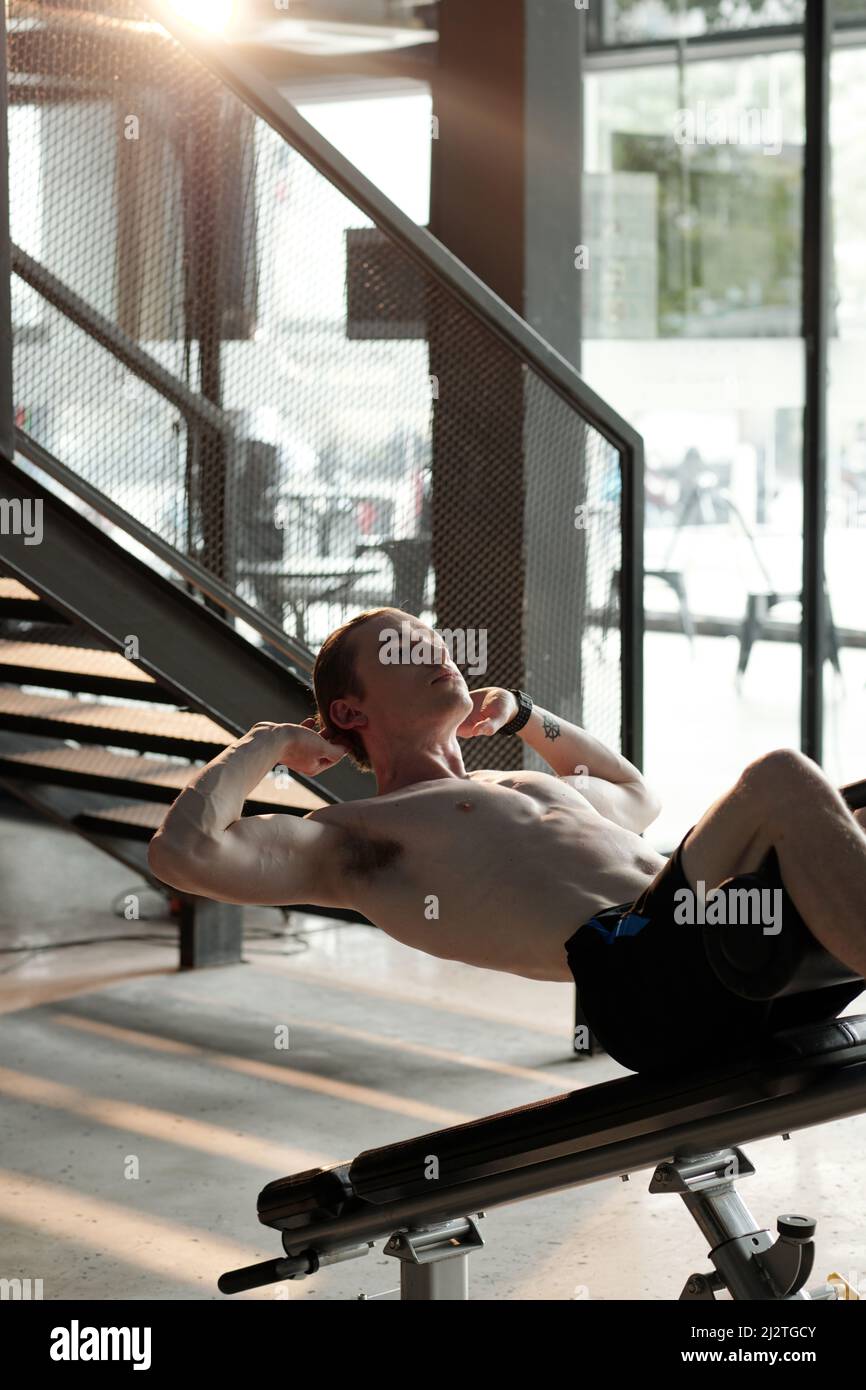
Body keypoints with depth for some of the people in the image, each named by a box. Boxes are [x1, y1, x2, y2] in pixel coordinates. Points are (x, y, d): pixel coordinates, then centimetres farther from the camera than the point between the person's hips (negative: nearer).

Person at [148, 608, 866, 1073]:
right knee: (781, 778, -34)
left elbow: (637, 796, 60)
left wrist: (521, 712, 48)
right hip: (635, 961, -9)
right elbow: (183, 852, -1)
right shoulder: (355, 837, 14)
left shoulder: (532, 789, 38)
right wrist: (265, 746, 16)